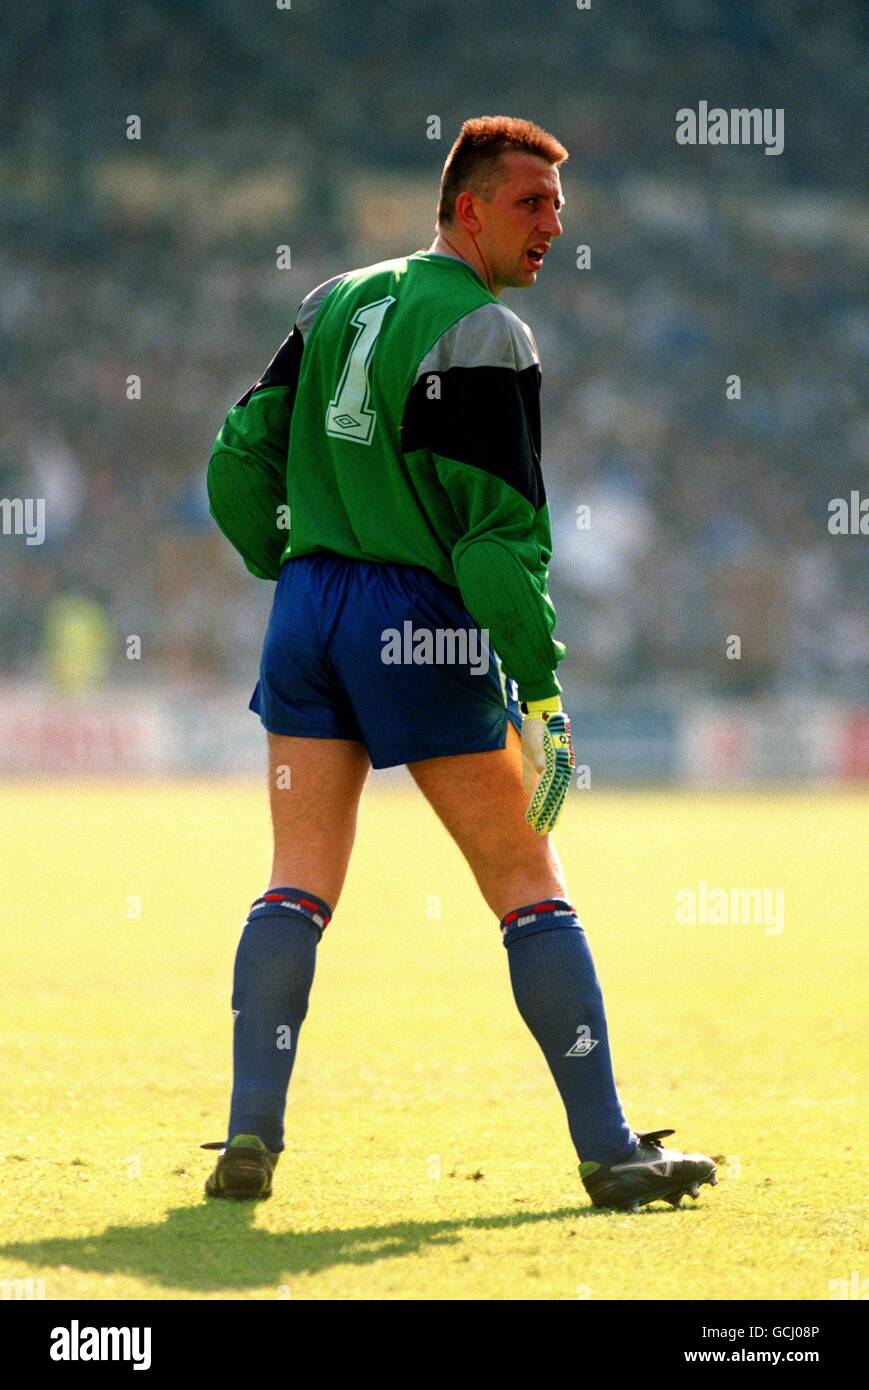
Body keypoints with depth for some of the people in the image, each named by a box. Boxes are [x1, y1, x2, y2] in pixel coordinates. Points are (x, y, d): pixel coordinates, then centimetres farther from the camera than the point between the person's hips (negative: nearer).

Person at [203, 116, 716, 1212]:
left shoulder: (337, 304, 12)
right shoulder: (484, 337, -11)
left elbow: (238, 461, 13)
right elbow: (500, 534, -16)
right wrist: (541, 688, -15)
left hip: (307, 604, 6)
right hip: (421, 627, -6)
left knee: (298, 887, 7)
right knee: (530, 887, 0)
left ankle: (251, 1133, -4)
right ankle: (610, 1153, 1)